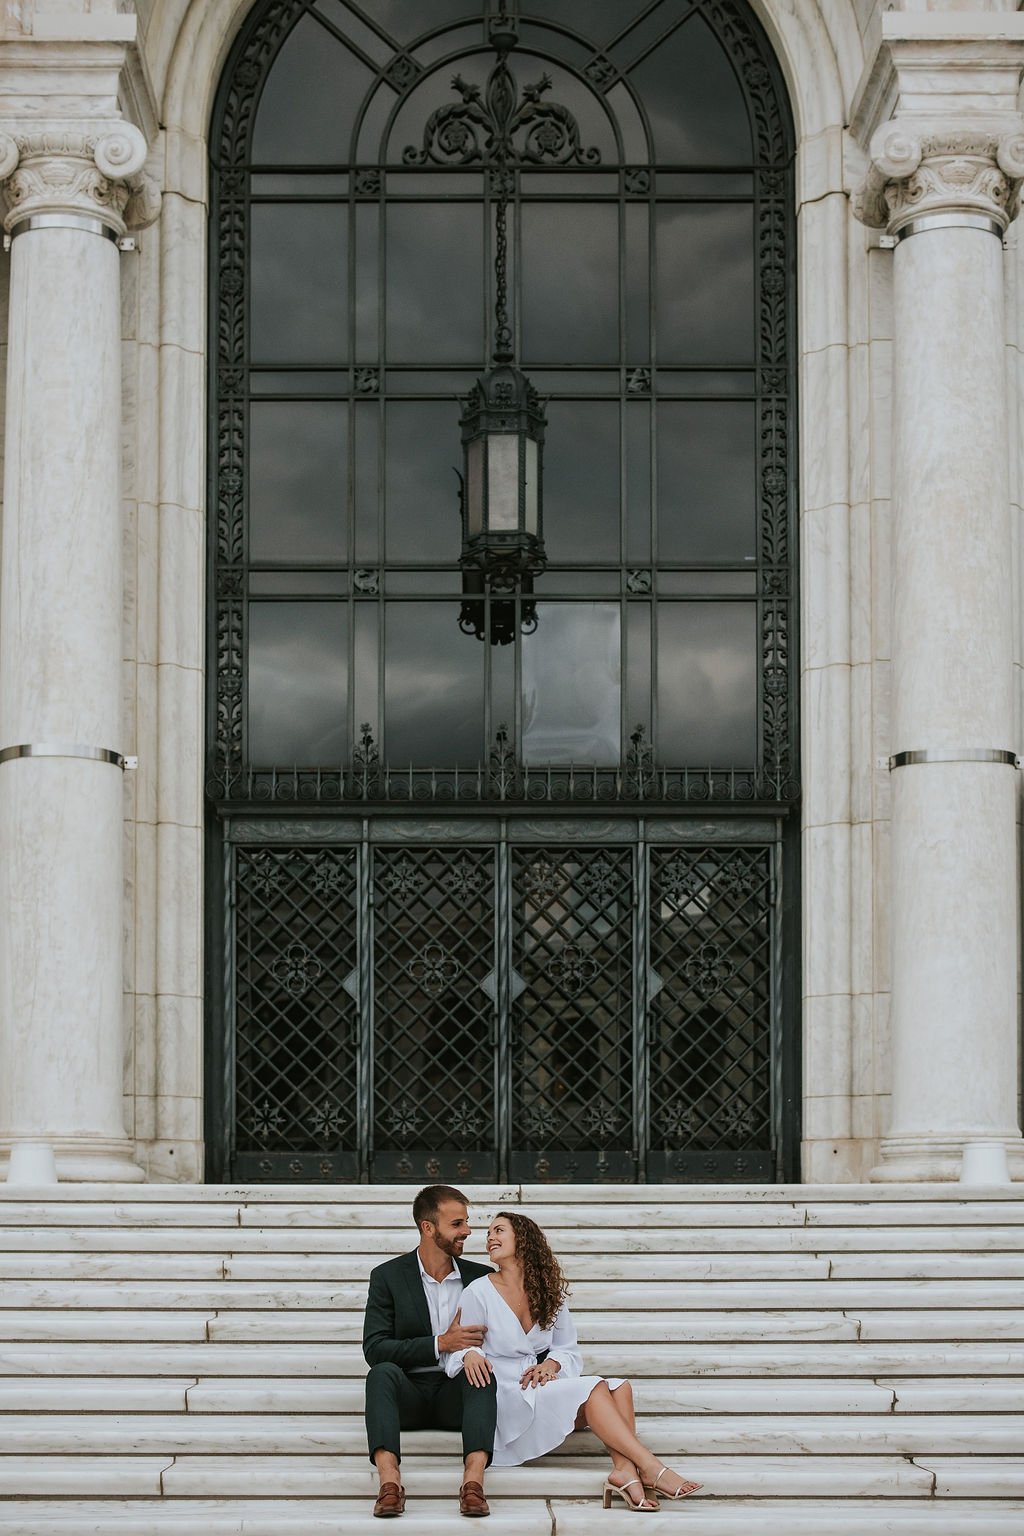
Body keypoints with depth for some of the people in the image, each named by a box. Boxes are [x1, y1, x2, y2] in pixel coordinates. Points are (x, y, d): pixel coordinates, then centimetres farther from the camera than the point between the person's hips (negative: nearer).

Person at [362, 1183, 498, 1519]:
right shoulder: (388, 1277, 3)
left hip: (457, 1393, 1)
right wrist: (440, 1344, -16)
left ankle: (473, 1480, -49)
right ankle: (389, 1481, -49)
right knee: (383, 1371, -33)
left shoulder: (481, 1278, 11)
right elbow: (374, 1349, -7)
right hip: (408, 1394, -1)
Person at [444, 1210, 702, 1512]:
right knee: (593, 1389, -27)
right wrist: (470, 1354, -26)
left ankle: (624, 1471, -44)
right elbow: (455, 1350, -2)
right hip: (503, 1397, -5)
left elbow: (568, 1349, 18)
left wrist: (551, 1364, -6)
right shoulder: (478, 1293, 0)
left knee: (619, 1388, -22)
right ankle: (652, 1469, -36)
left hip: (542, 1384, 5)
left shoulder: (549, 1291, 13)